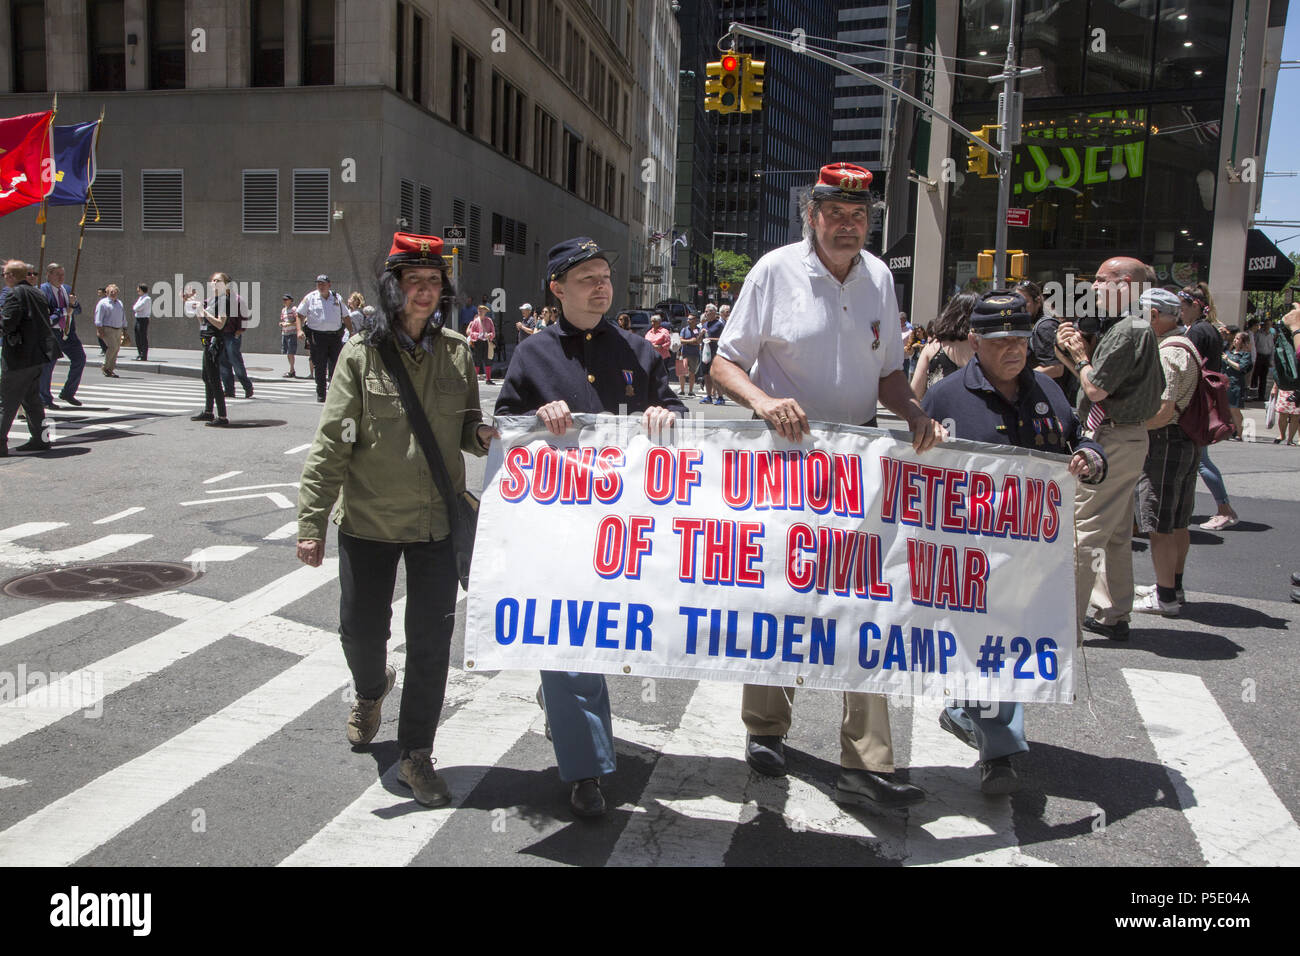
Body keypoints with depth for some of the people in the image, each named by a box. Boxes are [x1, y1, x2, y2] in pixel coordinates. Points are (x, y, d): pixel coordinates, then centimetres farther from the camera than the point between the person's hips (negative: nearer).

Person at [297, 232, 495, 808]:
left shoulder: (456, 353, 1)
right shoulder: (361, 354, -6)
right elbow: (331, 442, -7)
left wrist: (482, 436, -13)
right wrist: (312, 522, -11)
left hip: (437, 521, 1)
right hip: (368, 520, -1)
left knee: (431, 641, 4)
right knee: (359, 630, 12)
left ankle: (416, 754, 20)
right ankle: (372, 690, 48)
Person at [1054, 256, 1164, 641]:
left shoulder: (1126, 331, -17)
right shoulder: (1137, 328, 16)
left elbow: (1096, 389, -20)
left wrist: (1080, 355, -4)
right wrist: (1071, 351, 4)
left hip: (1111, 441, -11)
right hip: (1128, 438, 11)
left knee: (1083, 533, -7)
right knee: (1116, 534, 16)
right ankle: (1114, 615, 25)